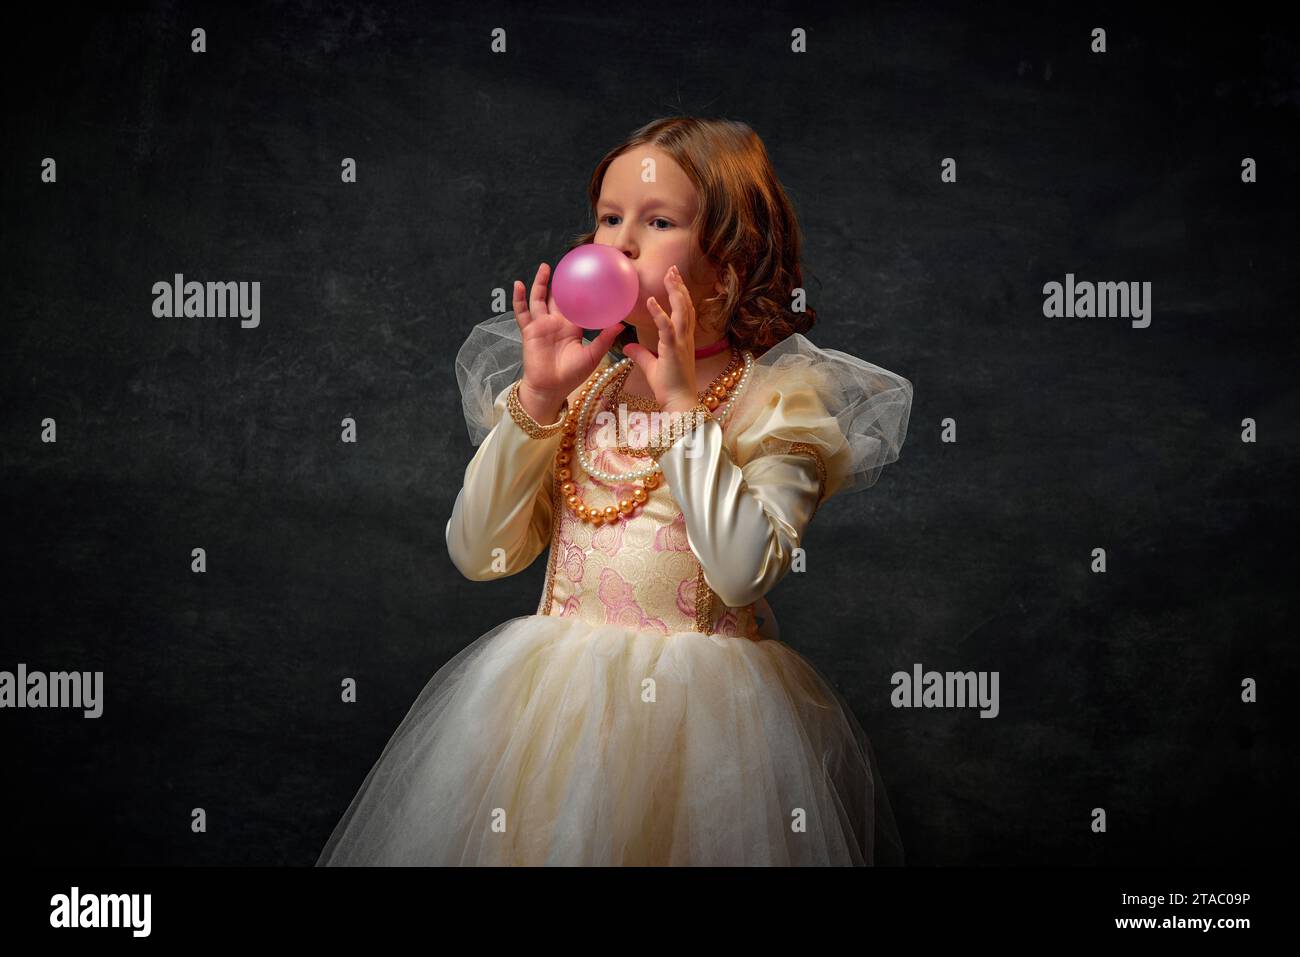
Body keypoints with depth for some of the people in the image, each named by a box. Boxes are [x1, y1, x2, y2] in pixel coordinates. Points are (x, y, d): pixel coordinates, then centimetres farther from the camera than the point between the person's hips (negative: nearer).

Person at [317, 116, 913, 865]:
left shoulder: (774, 396, -3)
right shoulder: (575, 387, 9)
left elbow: (746, 572, -18)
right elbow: (476, 556, 1)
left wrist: (685, 405, -15)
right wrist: (537, 397, -6)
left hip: (697, 704, -3)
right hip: (551, 689, 4)